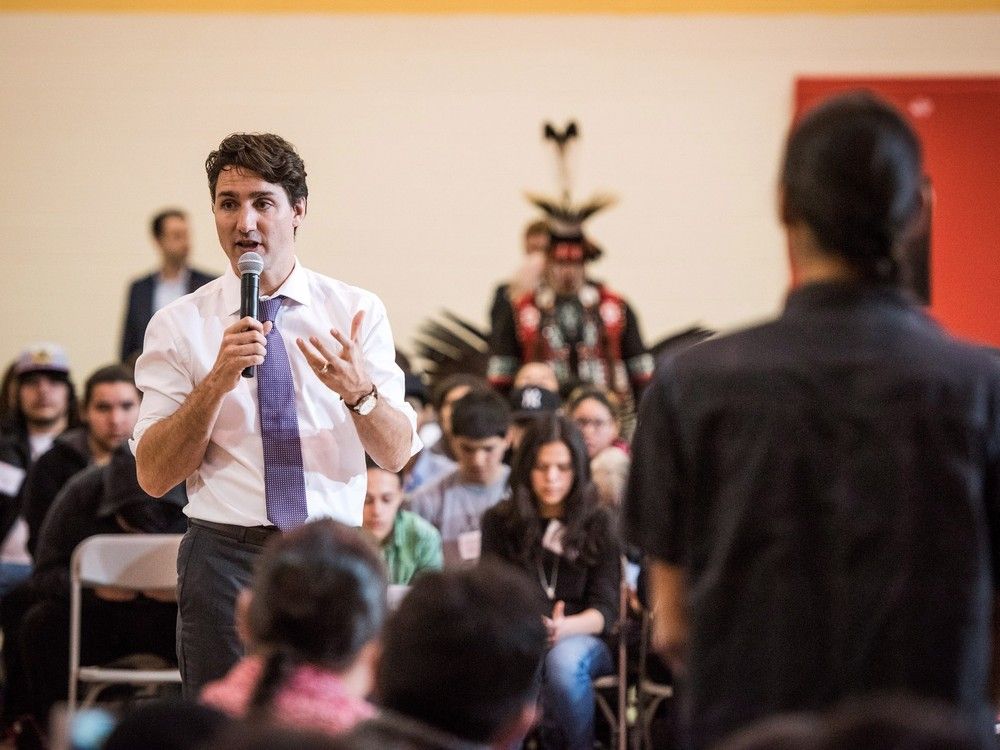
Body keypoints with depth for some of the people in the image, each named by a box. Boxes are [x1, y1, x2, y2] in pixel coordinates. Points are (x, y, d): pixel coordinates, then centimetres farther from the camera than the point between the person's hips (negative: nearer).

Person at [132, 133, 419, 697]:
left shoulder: (358, 311, 4)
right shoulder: (179, 326, 1)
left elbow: (396, 454, 0)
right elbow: (154, 476, -4)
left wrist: (358, 389, -20)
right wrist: (216, 382, -17)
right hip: (225, 559, -1)